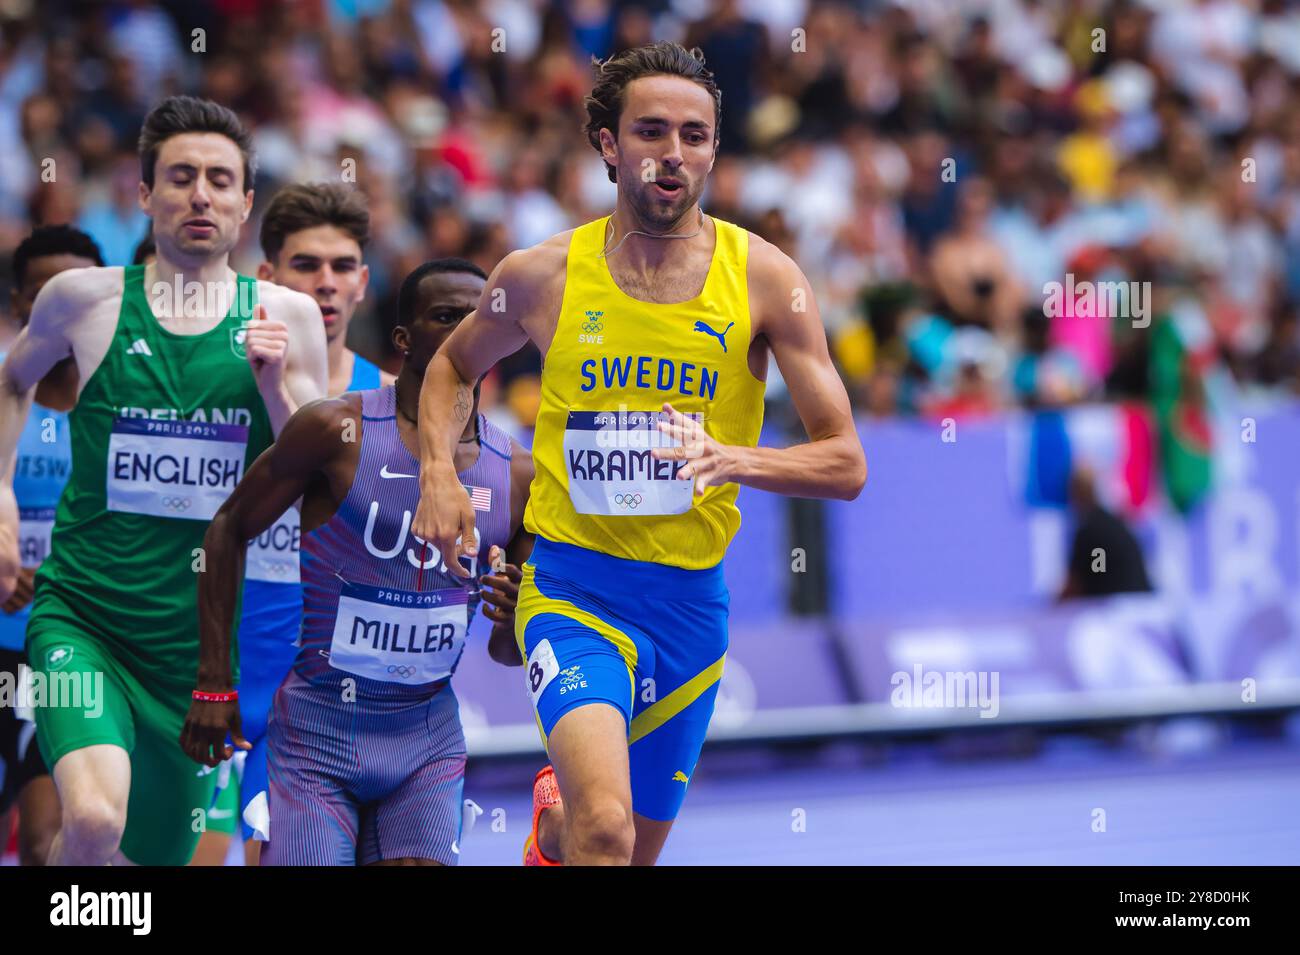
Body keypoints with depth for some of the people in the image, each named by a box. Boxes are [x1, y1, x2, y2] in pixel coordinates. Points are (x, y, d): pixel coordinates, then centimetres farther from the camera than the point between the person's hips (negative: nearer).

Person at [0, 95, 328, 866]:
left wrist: (275, 390, -14)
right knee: (94, 822, -29)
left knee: (157, 851, 16)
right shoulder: (86, 298, -1)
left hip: (200, 636, 3)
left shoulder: (284, 318, 1)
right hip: (82, 618, -3)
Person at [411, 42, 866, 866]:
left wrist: (735, 460, -24)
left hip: (691, 598, 2)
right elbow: (454, 367, 19)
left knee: (635, 849, 20)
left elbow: (846, 465, -6)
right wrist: (438, 474, 0)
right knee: (605, 830, -29)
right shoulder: (543, 275, -3)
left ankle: (552, 824, 52)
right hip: (573, 588, -2)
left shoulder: (765, 279, -4)